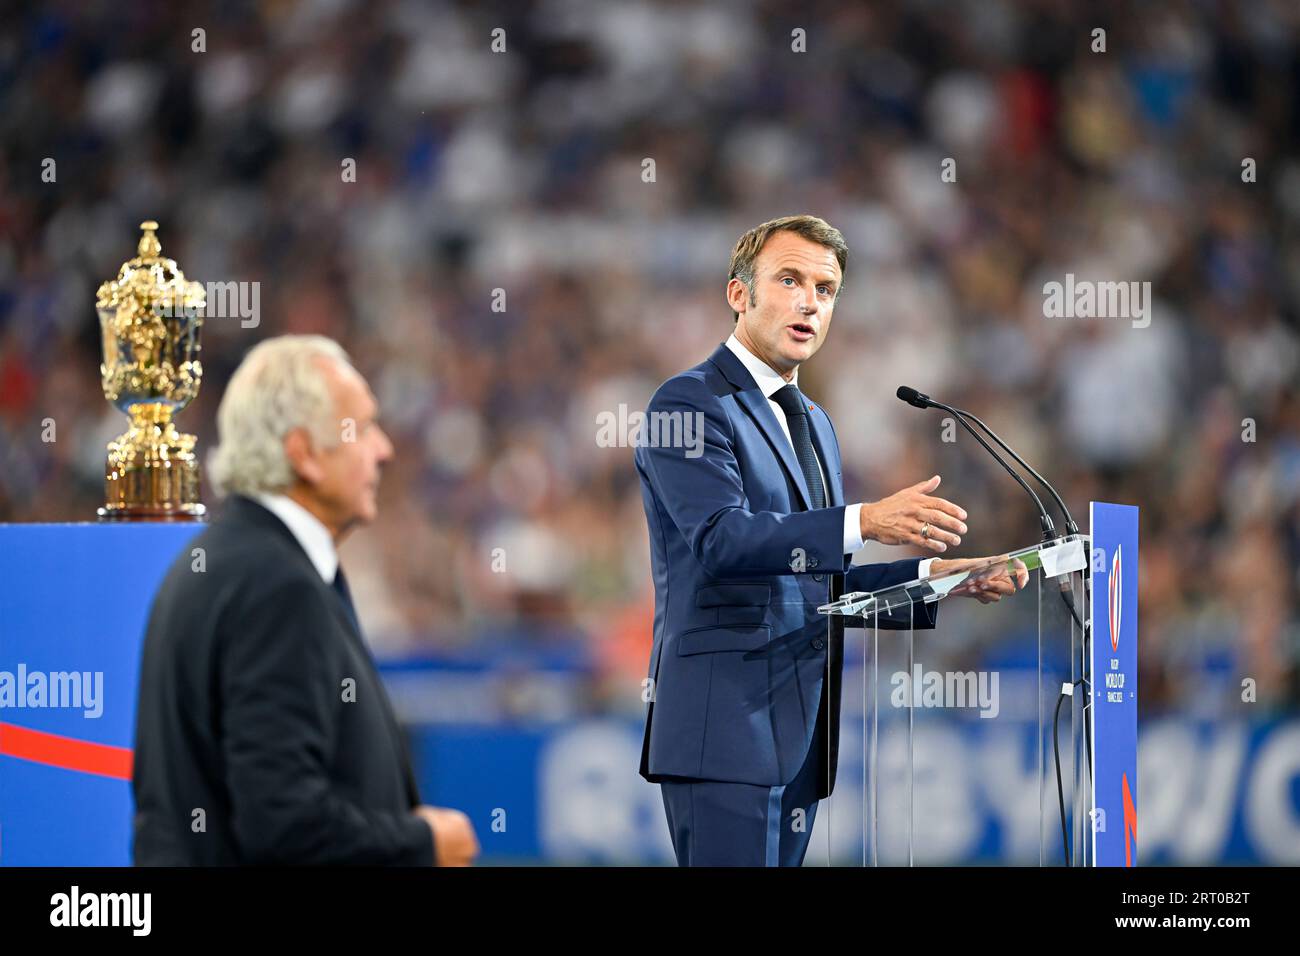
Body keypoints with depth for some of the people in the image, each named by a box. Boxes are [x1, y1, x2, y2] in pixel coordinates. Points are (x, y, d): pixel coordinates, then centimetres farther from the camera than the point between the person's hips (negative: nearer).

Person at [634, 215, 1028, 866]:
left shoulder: (812, 423, 24)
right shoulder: (690, 405, -5)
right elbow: (722, 538, -20)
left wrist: (939, 576, 9)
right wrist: (864, 523, -29)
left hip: (800, 731, 9)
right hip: (728, 724, -9)